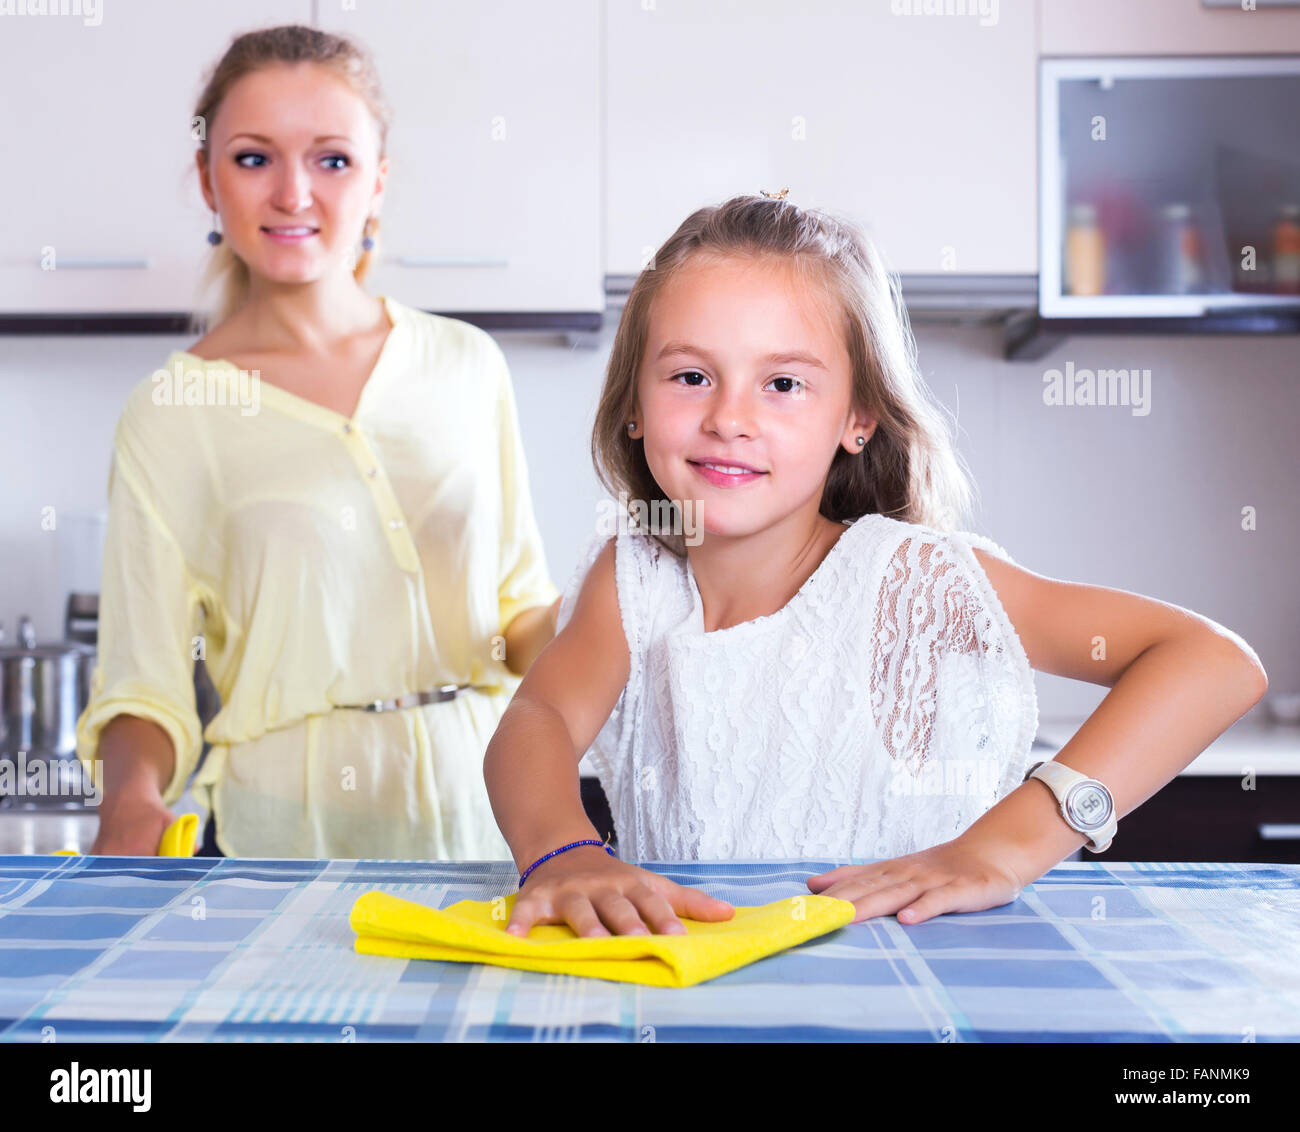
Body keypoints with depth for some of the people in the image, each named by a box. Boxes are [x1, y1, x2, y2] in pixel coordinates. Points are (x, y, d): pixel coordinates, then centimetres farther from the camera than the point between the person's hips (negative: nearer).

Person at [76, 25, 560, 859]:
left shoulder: (467, 365, 8)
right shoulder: (172, 415, 1)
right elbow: (144, 681, -1)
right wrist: (132, 799, -20)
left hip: (483, 810, 2)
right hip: (289, 834, -2)